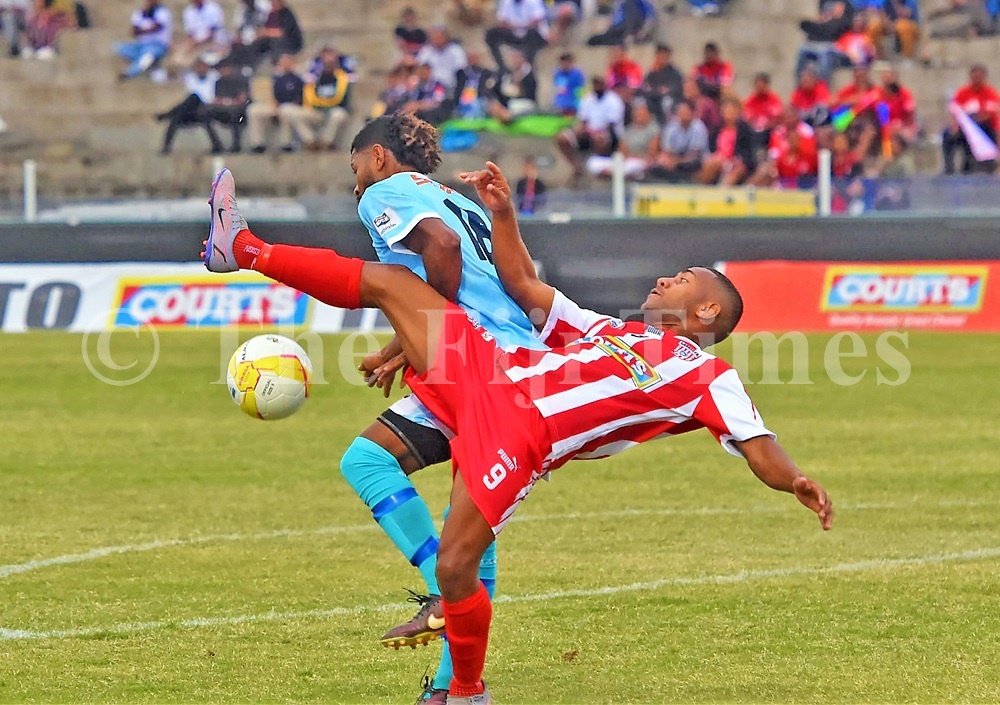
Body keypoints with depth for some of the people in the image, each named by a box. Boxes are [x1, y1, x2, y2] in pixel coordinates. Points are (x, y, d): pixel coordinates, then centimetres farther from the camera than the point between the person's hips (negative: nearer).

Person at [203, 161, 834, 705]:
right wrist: (503, 214, 25)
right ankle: (244, 249, 9)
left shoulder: (709, 377, 7)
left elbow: (759, 448, -5)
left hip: (519, 437, -7)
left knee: (456, 569, -18)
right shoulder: (609, 329, 28)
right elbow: (525, 287, 34)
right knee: (387, 281, 5)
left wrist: (795, 481, -26)